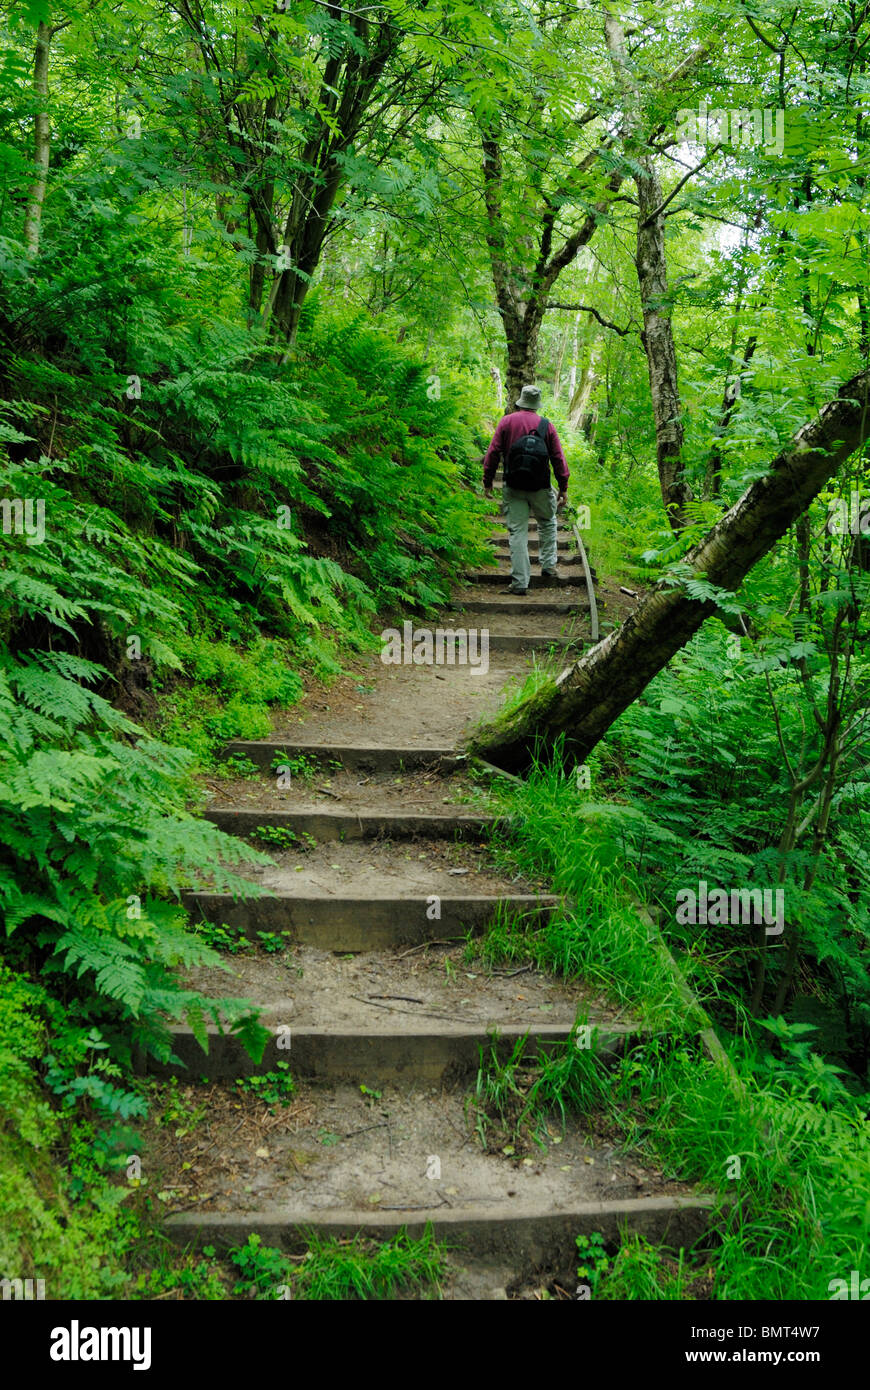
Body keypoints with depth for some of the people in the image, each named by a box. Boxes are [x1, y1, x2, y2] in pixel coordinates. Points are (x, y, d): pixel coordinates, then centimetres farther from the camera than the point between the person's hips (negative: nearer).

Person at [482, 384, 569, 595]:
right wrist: (563, 488, 7)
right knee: (547, 522, 23)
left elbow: (493, 453, -2)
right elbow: (558, 458, 2)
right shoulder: (546, 425, 2)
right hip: (540, 487, 0)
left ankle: (519, 582, -1)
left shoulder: (506, 422, 1)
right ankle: (548, 567, 20)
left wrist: (488, 481, 6)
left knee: (517, 532, 1)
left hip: (513, 487, 0)